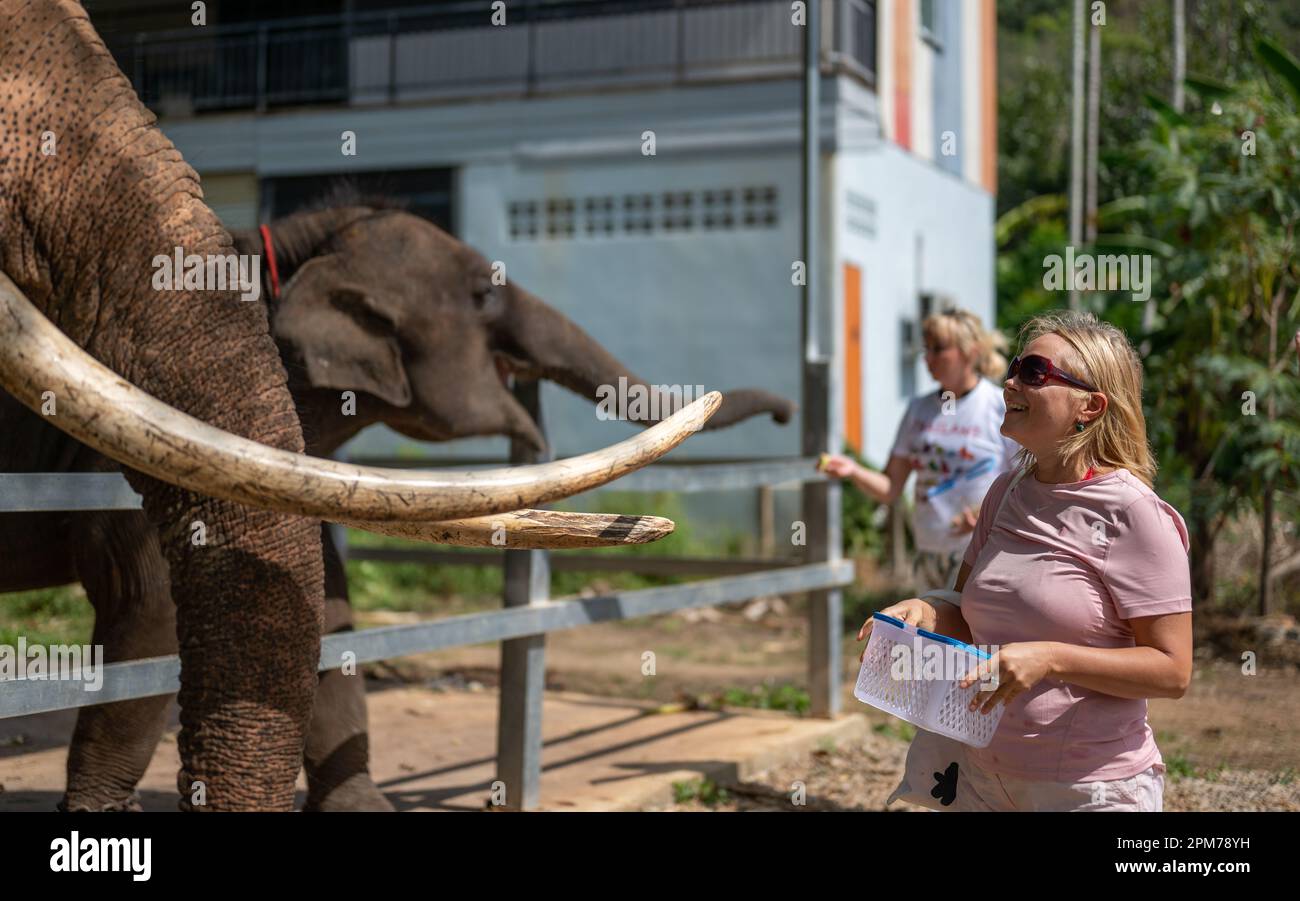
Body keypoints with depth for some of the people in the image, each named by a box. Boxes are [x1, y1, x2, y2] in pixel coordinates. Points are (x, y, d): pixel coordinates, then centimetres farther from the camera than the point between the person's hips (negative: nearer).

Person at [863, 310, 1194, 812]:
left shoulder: (1132, 513, -15)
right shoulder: (1008, 493, 5)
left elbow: (1172, 671, -16)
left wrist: (1050, 658, -25)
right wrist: (926, 613, -7)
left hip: (1089, 787, -6)